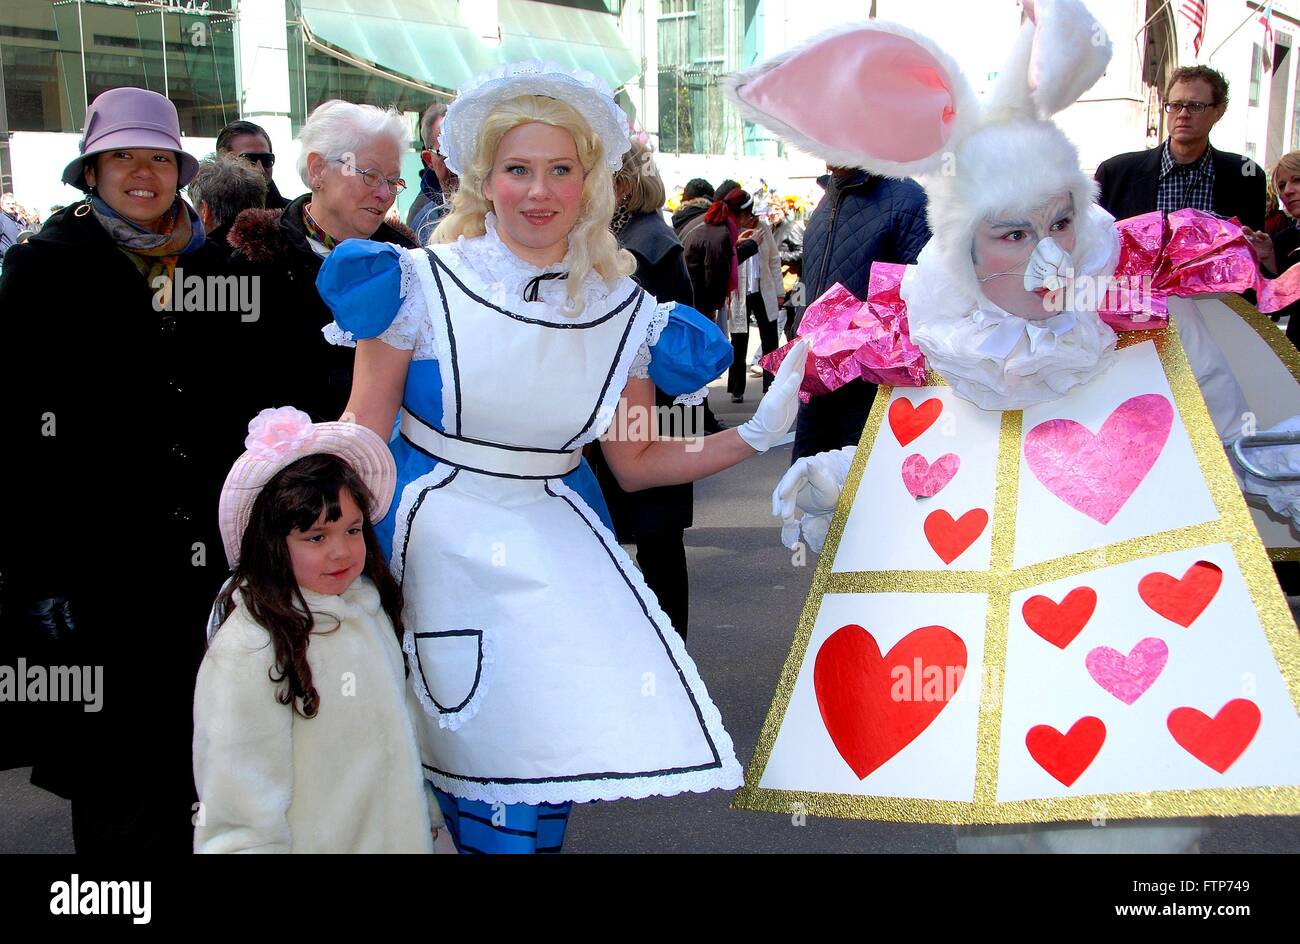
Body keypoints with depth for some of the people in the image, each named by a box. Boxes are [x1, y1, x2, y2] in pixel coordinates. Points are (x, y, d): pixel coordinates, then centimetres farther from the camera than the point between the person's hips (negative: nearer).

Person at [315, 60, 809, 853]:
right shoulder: (424, 285, -7)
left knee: (558, 752, -5)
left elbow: (634, 462, 9)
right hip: (440, 543, -2)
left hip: (558, 548, 3)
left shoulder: (623, 311, 2)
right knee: (483, 769, -3)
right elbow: (361, 438, -3)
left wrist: (757, 435, 0)